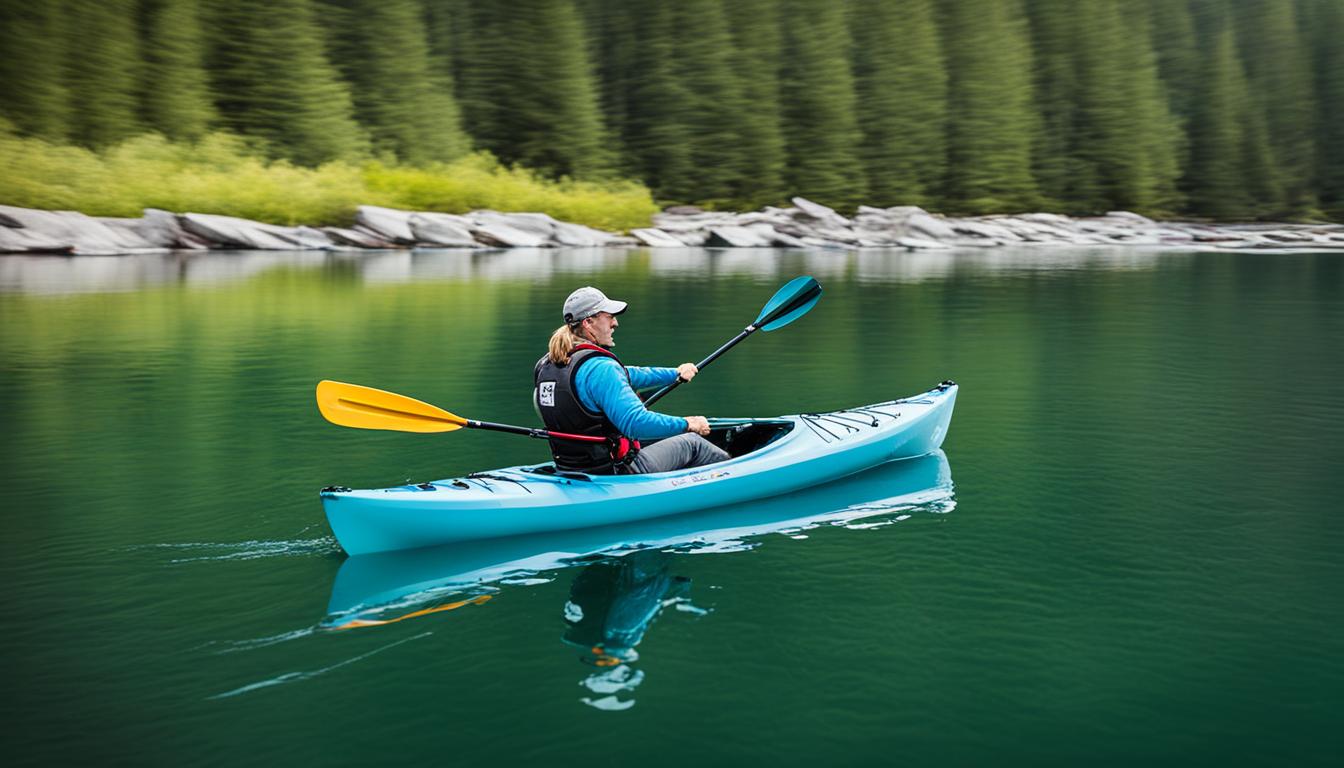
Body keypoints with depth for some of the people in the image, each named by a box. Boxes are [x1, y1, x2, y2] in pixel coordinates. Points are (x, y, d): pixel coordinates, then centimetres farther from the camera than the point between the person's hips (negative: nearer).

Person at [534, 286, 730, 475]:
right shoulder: (600, 368, -24)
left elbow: (622, 375, 19)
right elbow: (637, 423, -32)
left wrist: (675, 373, 27)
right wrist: (686, 424, -17)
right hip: (613, 475, -9)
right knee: (691, 441, 13)